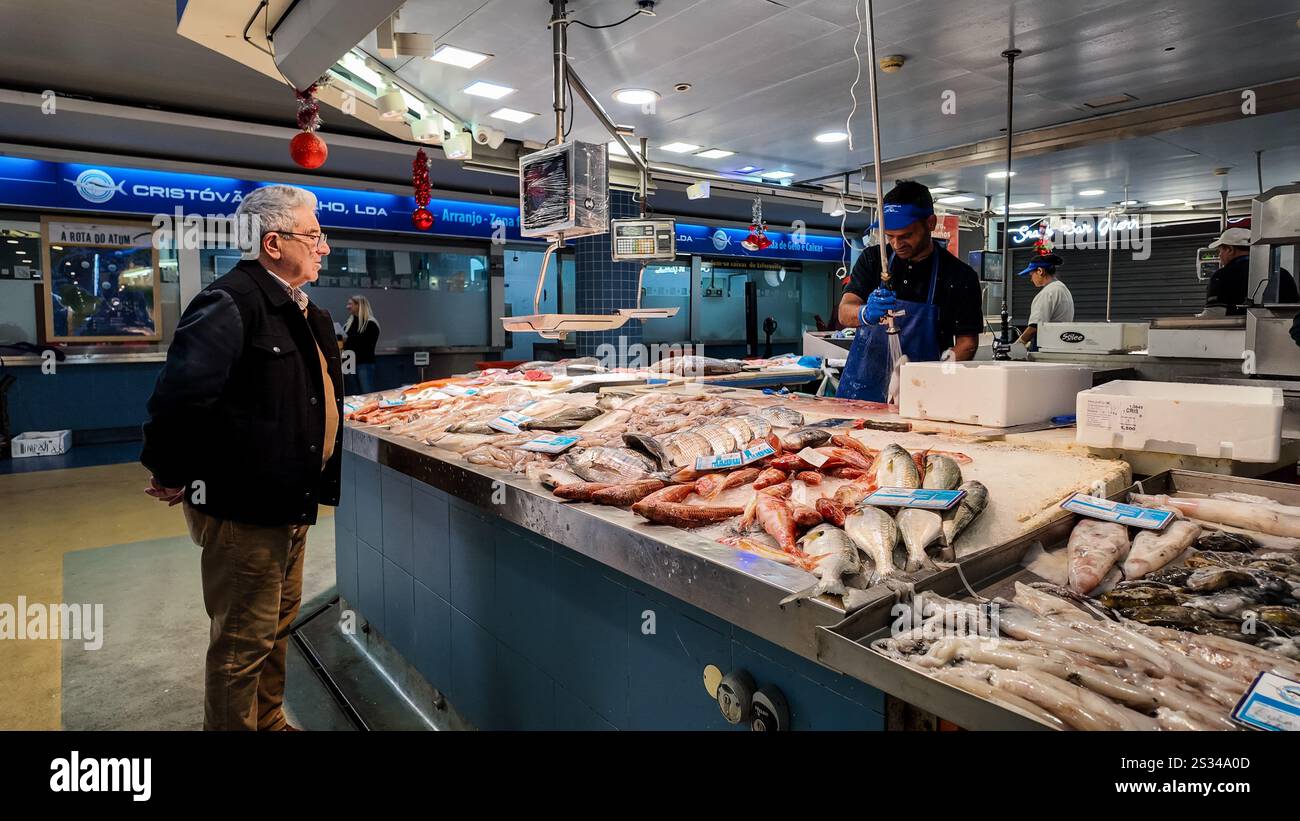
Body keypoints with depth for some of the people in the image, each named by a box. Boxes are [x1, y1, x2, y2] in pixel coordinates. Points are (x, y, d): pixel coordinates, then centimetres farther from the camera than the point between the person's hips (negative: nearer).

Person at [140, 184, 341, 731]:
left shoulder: (308, 314, 12)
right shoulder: (229, 303, -19)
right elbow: (180, 394, -29)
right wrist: (172, 475, -17)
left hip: (291, 504, 10)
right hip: (242, 508, -9)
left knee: (277, 628, 23)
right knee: (242, 642, 6)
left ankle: (270, 721, 41)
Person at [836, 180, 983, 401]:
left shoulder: (960, 276, -1)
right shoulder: (872, 259, 5)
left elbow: (967, 341, -1)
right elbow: (844, 313, -5)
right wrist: (865, 314, -28)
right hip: (860, 388, 2)